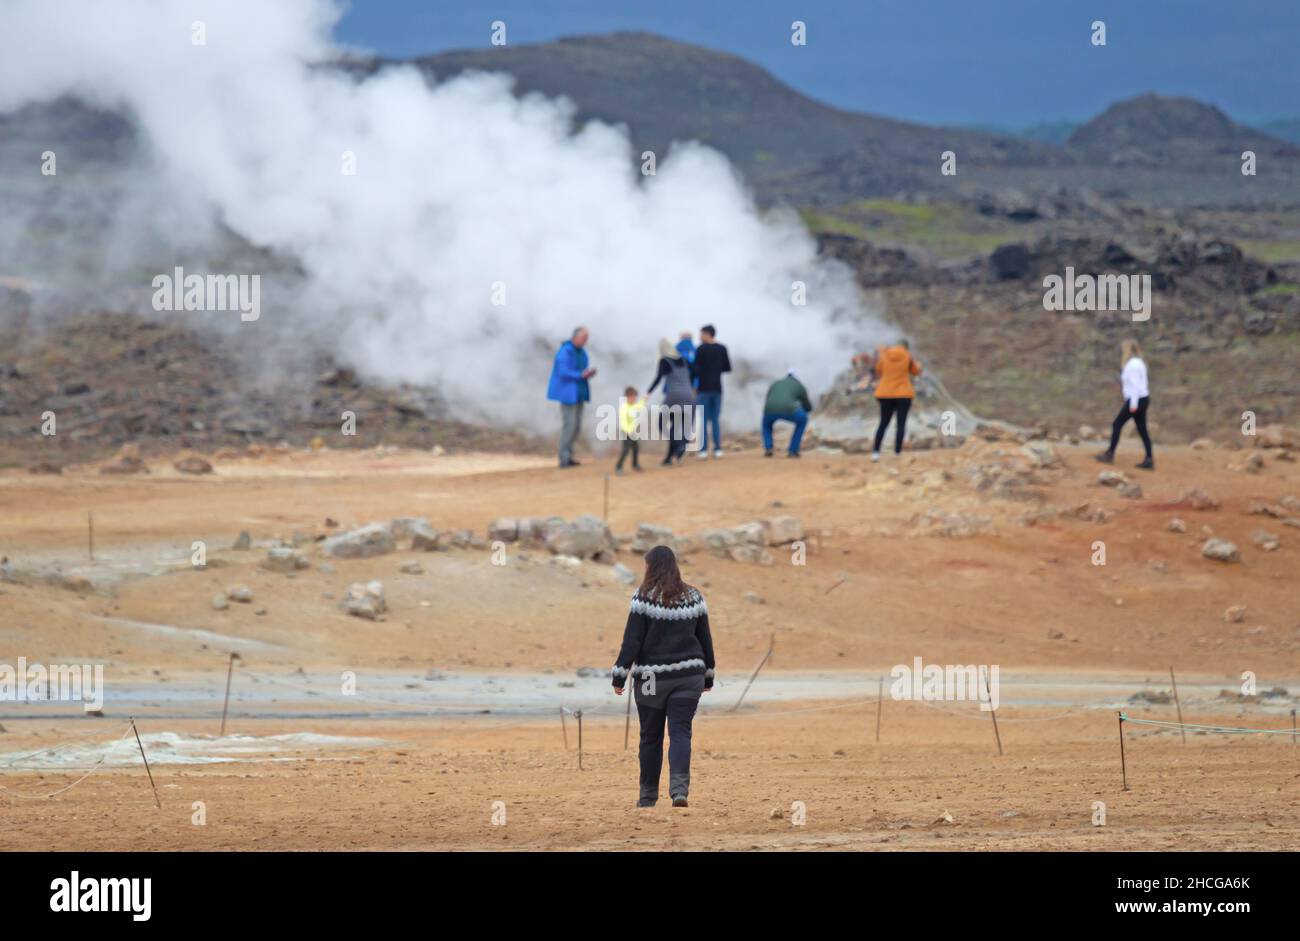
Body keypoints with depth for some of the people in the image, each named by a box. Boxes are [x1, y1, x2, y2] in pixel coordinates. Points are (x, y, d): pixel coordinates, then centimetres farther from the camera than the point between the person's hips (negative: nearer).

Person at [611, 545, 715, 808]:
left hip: (652, 677, -3)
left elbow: (632, 639, -9)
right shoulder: (693, 597, 6)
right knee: (680, 732, -2)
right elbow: (705, 639, 13)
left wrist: (620, 675, -4)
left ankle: (648, 794, 16)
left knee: (651, 737, 9)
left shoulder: (645, 597, -7)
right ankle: (679, 787, -21)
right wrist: (708, 675, 23)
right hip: (688, 676, 3)